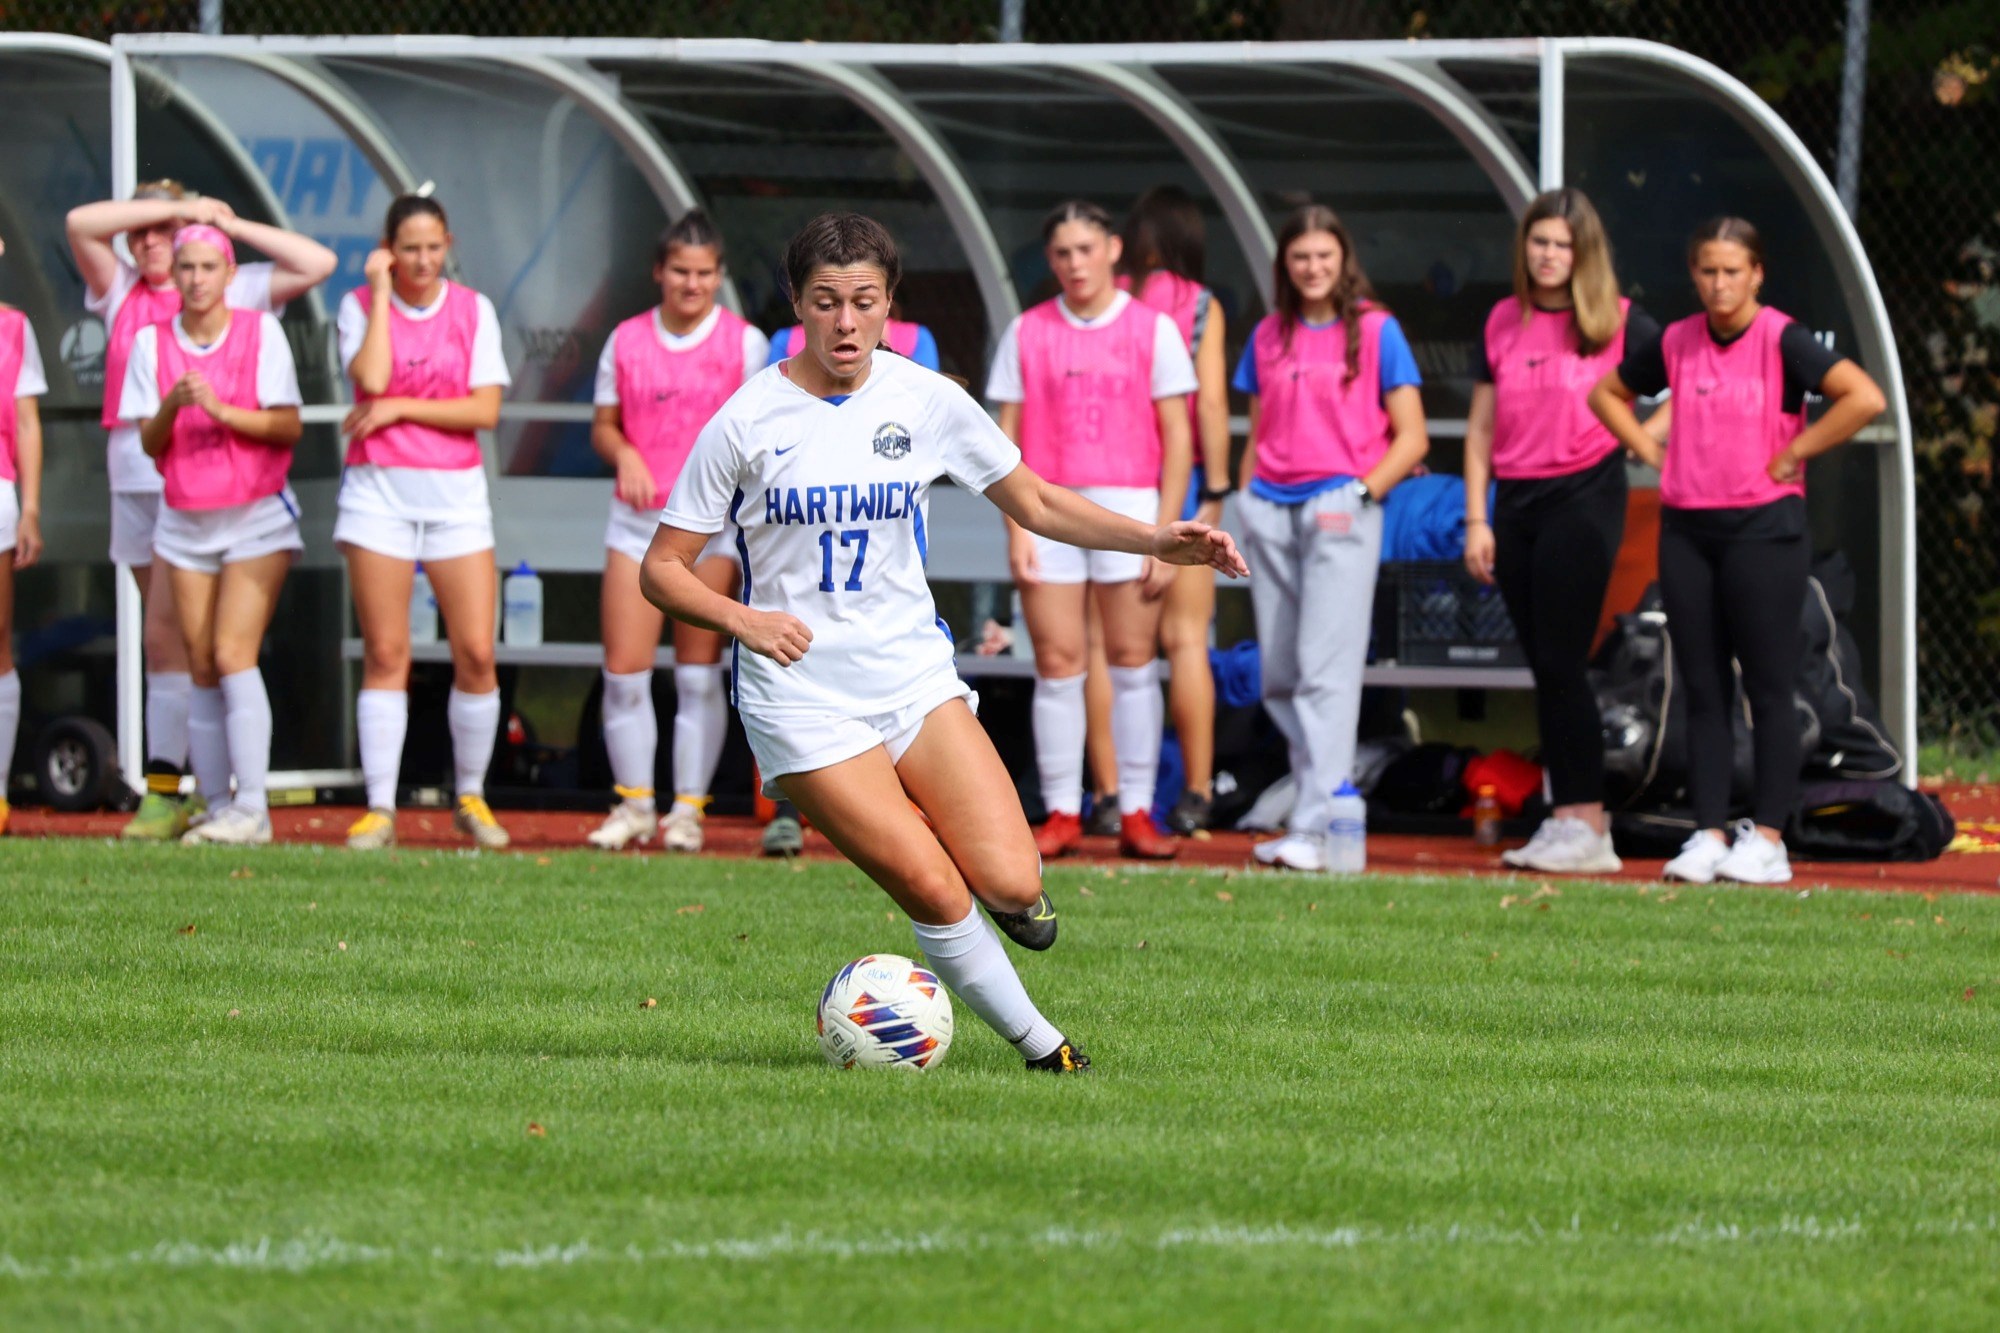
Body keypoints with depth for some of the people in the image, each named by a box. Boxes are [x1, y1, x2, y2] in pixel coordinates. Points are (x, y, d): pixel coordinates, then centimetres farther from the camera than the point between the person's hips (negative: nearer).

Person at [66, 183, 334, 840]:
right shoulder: (122, 293, 14)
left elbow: (318, 263, -2)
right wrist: (163, 206, 2)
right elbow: (80, 223, 2)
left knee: (167, 634, -12)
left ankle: (164, 786, -13)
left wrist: (232, 225, 2)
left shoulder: (234, 291, 4)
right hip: (136, 482, 5)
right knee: (183, 638, 8)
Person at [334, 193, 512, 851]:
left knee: (476, 653, -4)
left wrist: (399, 408, -10)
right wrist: (382, 293, -11)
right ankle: (379, 807, -1)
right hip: (379, 489, -1)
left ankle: (471, 798, 11)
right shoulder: (360, 306, 2)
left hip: (456, 490, 1)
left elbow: (485, 409, -3)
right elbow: (372, 377, -16)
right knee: (386, 655, -3)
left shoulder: (473, 311, 5)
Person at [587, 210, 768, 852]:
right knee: (624, 671, -3)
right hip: (639, 521, 2)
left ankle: (688, 807, 6)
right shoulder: (627, 340, 9)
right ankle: (633, 803, 8)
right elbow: (603, 426, 14)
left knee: (699, 674, -1)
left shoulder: (745, 342, 2)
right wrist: (623, 453, -7)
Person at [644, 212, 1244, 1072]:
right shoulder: (748, 420, -7)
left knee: (1012, 887, -13)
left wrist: (1155, 541, -1)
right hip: (802, 694, -3)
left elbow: (1036, 503, 12)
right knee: (935, 895, -14)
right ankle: (1039, 1044, 5)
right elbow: (662, 571, -2)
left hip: (912, 671, 3)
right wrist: (741, 619, -20)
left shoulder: (926, 401, 0)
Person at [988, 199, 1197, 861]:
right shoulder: (1027, 333, 8)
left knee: (1133, 662, -2)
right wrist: (1016, 527, -2)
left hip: (1128, 506, -1)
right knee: (1057, 664, -1)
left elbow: (1177, 437, 3)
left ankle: (1137, 814, 2)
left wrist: (1165, 533, -4)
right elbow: (1007, 436, 8)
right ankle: (1062, 814, 2)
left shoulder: (1152, 329, 4)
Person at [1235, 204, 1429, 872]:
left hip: (1339, 509, -5)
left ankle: (1316, 827, -17)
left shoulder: (1375, 331, 1)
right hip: (1271, 509, 6)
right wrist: (1245, 503, 10)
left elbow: (1411, 438, 0)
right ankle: (1335, 793, 18)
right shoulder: (1268, 336, 15)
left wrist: (1361, 491, -11)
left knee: (1325, 670, -12)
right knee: (1278, 677, 5)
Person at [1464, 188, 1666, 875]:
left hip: (1585, 496, -5)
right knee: (1545, 666, 6)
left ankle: (1588, 825, -11)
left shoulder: (1619, 322, -2)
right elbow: (1481, 426, 13)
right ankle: (1563, 820, 10)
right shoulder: (1504, 322, 11)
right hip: (1516, 502, 5)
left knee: (1560, 661, -12)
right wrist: (1477, 520, 7)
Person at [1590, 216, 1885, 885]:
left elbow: (1865, 398, -19)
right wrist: (1651, 452, 9)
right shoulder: (1674, 344, 8)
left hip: (1763, 528, -5)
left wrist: (1791, 455, -13)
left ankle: (1767, 837, 0)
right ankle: (1708, 835, 9)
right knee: (1702, 689, 6)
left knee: (1768, 689, -2)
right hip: (1686, 529, 5)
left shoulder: (1782, 340, -7)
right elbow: (1608, 393, 25)